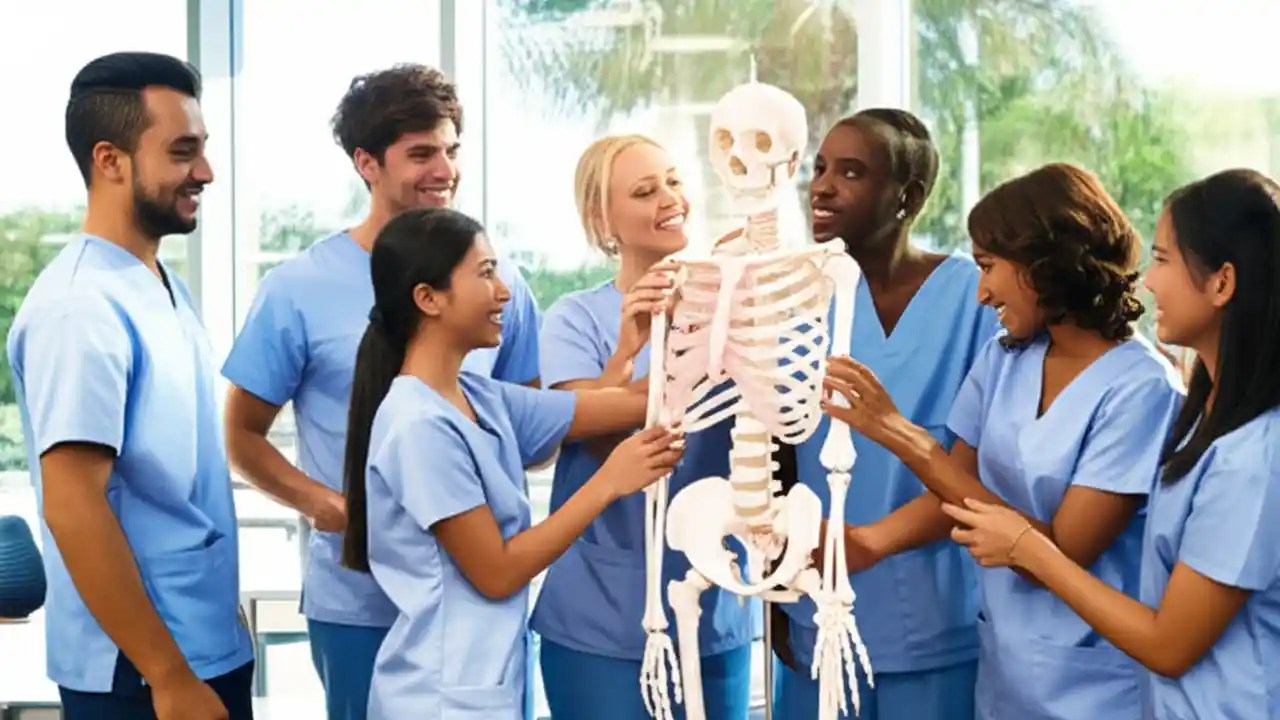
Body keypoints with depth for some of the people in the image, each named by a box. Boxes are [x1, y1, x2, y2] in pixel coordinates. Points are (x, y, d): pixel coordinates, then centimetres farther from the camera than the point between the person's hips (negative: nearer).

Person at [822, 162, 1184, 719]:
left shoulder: (1139, 388, -18)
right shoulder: (1003, 360, 2)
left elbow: (1061, 555, -21)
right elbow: (957, 492, 3)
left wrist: (907, 440, -23)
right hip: (1002, 670, 6)